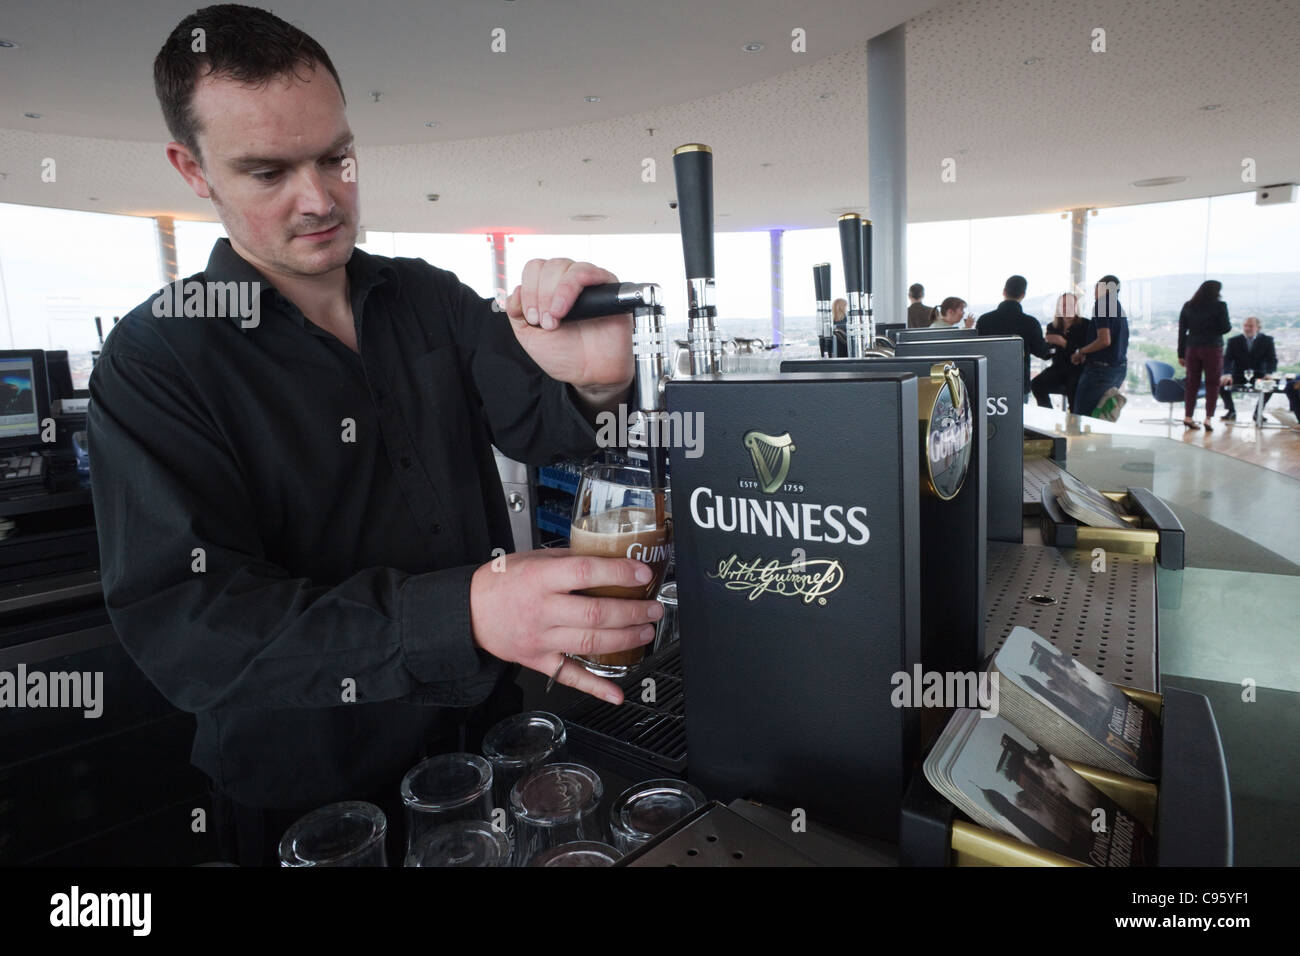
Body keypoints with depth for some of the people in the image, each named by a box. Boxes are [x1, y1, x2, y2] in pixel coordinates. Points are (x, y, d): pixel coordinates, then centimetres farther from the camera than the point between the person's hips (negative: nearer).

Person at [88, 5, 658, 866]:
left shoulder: (433, 298, -2)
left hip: (485, 732, 4)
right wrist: (462, 614, -39)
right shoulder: (156, 359, -15)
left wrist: (597, 379, -36)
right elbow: (178, 625, -24)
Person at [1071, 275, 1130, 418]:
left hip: (1102, 368, -9)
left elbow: (1104, 341, -21)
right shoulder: (1120, 307, 16)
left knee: (1081, 415, -6)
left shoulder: (1102, 304, -12)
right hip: (1120, 368, 9)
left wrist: (1081, 352, -7)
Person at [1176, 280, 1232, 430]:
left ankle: (1188, 416, 5)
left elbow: (1181, 331, 7)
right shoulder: (1219, 306, -6)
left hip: (1192, 348, 4)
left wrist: (1181, 354, 10)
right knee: (1212, 384, 3)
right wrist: (1230, 325, 18)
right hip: (1212, 349, -3)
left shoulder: (1188, 306, 6)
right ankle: (1209, 418, -3)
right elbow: (1225, 328, -6)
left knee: (1192, 383, 8)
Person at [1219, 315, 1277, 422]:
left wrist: (1269, 374, -27)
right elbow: (1227, 359, -9)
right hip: (1238, 375, 0)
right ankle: (1231, 411, -9)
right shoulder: (1233, 341, 4)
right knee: (1221, 382, -29)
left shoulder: (1267, 340, 5)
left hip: (1258, 375, 0)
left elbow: (1272, 360, -5)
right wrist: (1227, 374, -30)